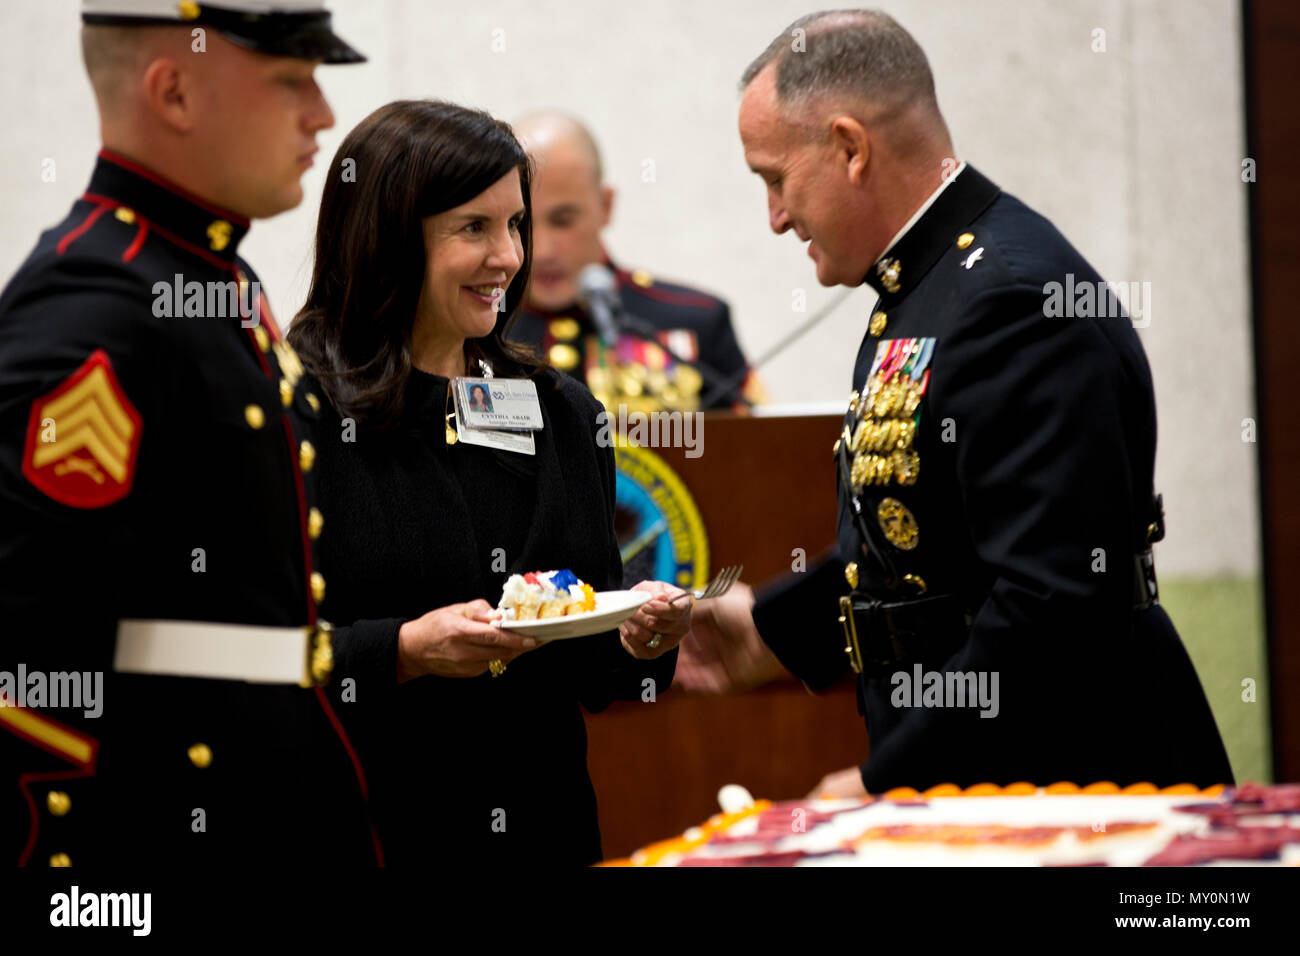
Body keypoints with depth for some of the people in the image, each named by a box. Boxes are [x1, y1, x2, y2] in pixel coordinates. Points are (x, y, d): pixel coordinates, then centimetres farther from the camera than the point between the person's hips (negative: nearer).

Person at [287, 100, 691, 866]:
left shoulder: (564, 412, 10)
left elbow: (591, 671, 13)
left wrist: (637, 638, -6)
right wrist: (404, 653, -23)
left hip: (545, 824, 5)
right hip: (362, 831, -5)